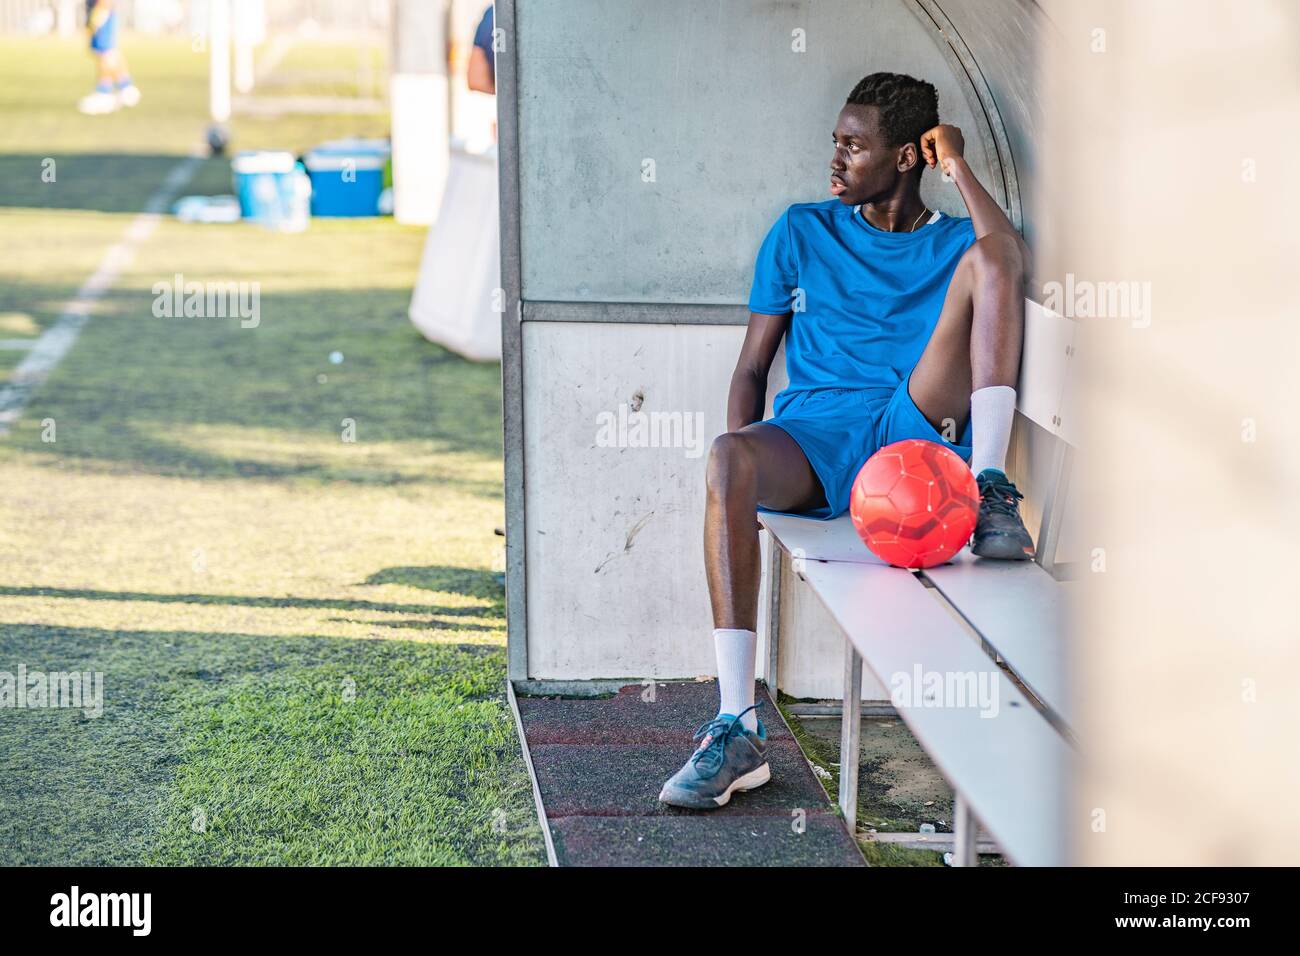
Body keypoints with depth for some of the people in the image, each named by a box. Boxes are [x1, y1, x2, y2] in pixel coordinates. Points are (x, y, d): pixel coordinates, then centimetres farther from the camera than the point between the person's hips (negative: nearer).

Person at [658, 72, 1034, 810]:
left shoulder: (953, 243, 18)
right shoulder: (802, 233, 22)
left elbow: (1013, 265, -8)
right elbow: (752, 369, 17)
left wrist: (957, 166, 2)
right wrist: (745, 463, -1)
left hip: (917, 426, -1)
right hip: (815, 438, 1)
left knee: (987, 255, -18)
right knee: (728, 458, -37)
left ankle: (991, 493, -29)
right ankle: (738, 729, -41)